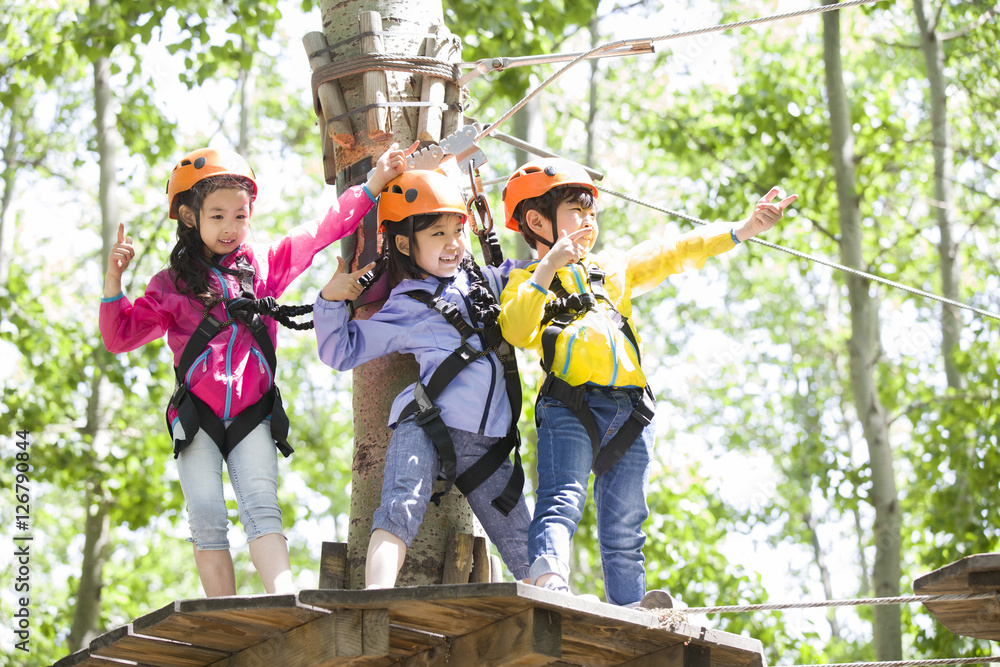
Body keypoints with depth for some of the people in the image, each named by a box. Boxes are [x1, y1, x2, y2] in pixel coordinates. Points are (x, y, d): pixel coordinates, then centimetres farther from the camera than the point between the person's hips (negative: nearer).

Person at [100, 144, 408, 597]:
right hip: (197, 415, 0)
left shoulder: (265, 266, 12)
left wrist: (372, 185, 4)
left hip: (253, 414, 0)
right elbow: (120, 337, 9)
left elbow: (324, 230, 12)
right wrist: (113, 282, -4)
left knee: (261, 506, -16)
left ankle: (286, 602, -32)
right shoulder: (171, 286, 8)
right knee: (206, 514, -10)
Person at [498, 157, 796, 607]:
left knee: (623, 531, 3)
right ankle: (548, 579, -45)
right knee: (562, 501, -26)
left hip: (628, 412, 5)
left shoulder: (614, 270, 33)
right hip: (569, 407, -5)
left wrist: (741, 231, 23)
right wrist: (546, 271, -13)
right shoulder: (527, 281, 14)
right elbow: (517, 330, -6)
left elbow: (671, 256, 30)